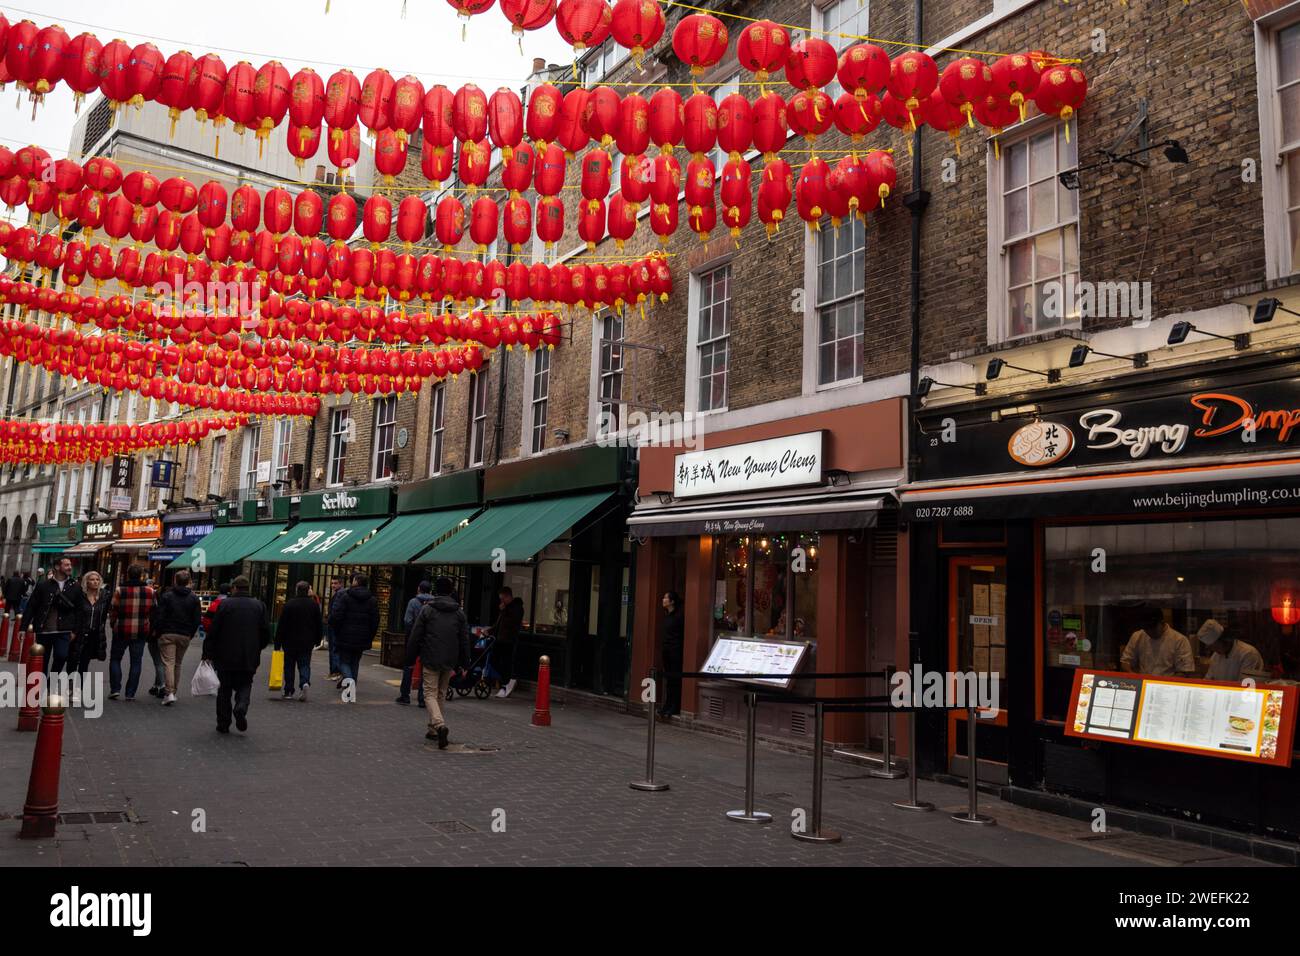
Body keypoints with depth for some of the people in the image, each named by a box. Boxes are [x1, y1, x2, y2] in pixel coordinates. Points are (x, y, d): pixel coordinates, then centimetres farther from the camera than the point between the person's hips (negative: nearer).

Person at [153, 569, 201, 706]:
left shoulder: (166, 595, -4)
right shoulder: (194, 598, 3)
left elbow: (159, 616, -7)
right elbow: (197, 619, 3)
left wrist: (157, 631, 4)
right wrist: (191, 634, 12)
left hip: (167, 634, -3)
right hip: (185, 636, 3)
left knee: (168, 663, -5)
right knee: (177, 664, 15)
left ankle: (170, 692, -18)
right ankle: (173, 692, 20)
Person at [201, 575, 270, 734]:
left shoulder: (225, 604, -5)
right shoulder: (259, 606, 2)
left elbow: (213, 631, -6)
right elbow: (266, 633, 4)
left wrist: (208, 652, 3)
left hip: (226, 657, -1)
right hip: (249, 658, 2)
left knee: (225, 688, 11)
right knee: (245, 685, 15)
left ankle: (223, 724, 12)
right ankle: (241, 708, -13)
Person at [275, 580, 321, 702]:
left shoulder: (289, 604, -7)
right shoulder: (314, 604, 1)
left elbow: (282, 624, -7)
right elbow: (318, 624, 6)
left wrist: (278, 642, -2)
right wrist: (317, 640, 15)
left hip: (290, 641, -2)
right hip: (307, 642, 2)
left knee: (289, 666, 8)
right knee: (304, 664, 7)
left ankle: (288, 692, 11)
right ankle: (305, 682, -20)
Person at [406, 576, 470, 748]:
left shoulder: (427, 610, -4)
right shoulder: (459, 612, 6)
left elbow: (415, 637, -4)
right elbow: (465, 640, 8)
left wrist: (410, 659, 6)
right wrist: (464, 664, 13)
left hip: (431, 660, -4)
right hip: (450, 661, 4)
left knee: (430, 693, -1)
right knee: (441, 694, 17)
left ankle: (439, 724, -24)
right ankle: (433, 729, 23)